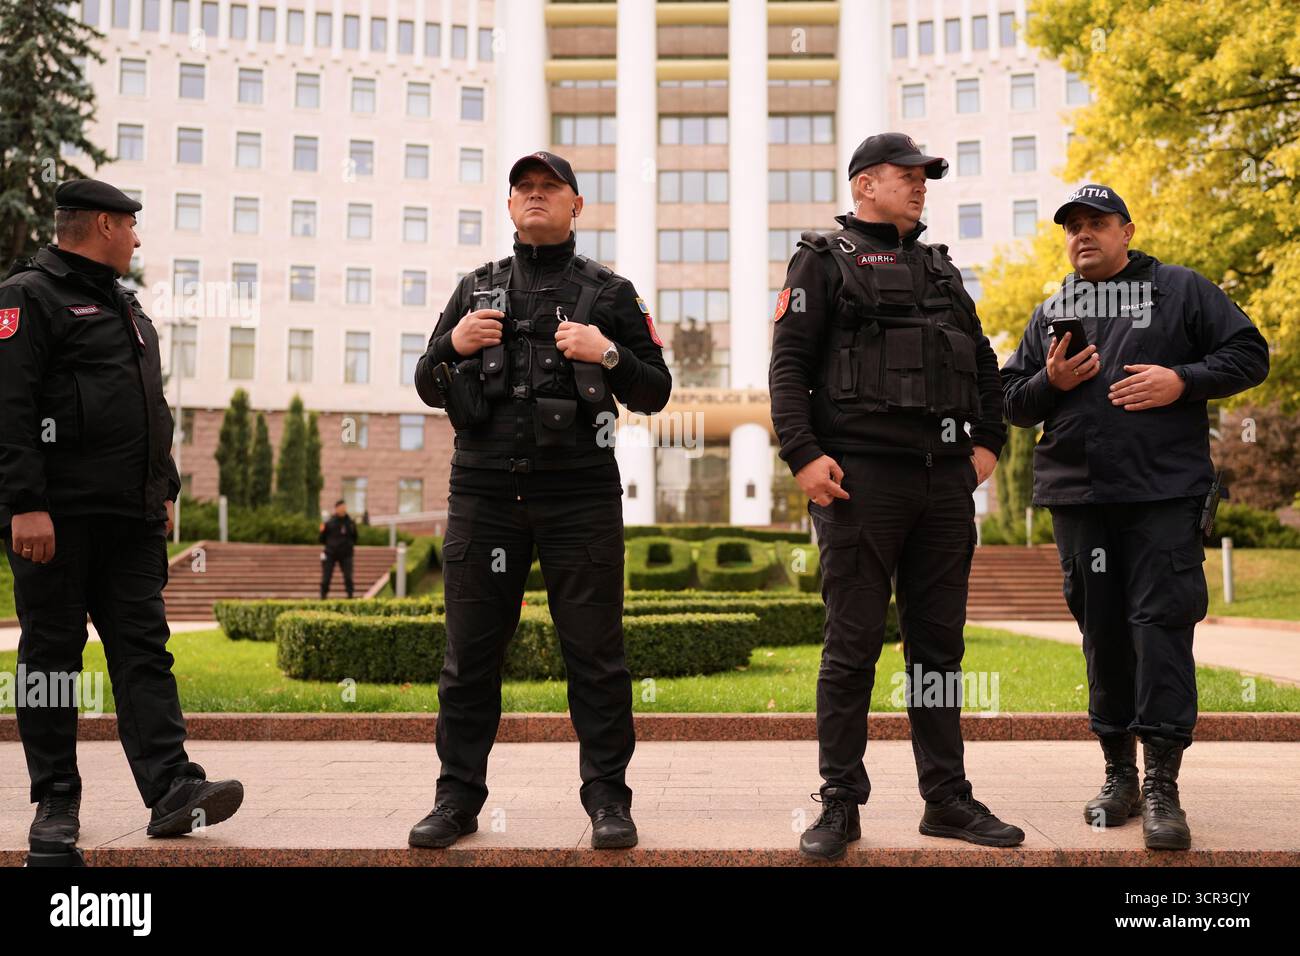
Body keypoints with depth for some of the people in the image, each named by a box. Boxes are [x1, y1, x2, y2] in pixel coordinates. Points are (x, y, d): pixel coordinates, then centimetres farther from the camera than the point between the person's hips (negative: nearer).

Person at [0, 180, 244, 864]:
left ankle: (172, 789, -4)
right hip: (57, 516, -7)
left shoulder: (124, 305, 23)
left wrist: (165, 489, 22)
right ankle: (56, 802, 11)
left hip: (131, 519, 7)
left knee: (144, 650, 0)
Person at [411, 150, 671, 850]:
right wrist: (453, 345, -4)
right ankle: (458, 796, 15)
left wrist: (607, 355, -10)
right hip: (484, 490, 2)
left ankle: (607, 798, 10)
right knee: (470, 648, 5)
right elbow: (428, 388, 16)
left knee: (594, 650, 0)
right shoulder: (476, 288, 16)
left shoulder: (610, 293, 10)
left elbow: (655, 392, 8)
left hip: (579, 493, -2)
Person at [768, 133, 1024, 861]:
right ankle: (840, 805, 6)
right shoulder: (825, 260, 4)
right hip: (861, 476, -6)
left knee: (939, 642, 9)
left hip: (945, 480, 6)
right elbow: (789, 363, -6)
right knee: (853, 644, -3)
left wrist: (989, 441, 12)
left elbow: (984, 363, 25)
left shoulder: (940, 268, 22)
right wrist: (804, 453, -17)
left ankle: (948, 799, 18)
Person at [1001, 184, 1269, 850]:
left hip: (1164, 493, -3)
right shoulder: (1050, 314, 18)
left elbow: (1248, 355, 4)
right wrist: (1050, 382, -5)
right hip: (1078, 496, 4)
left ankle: (1163, 785, -6)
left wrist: (1181, 381, -11)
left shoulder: (1181, 290, 9)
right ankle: (1119, 773, 17)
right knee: (1102, 632, 7)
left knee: (1161, 623, -9)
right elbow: (1012, 402, 16)